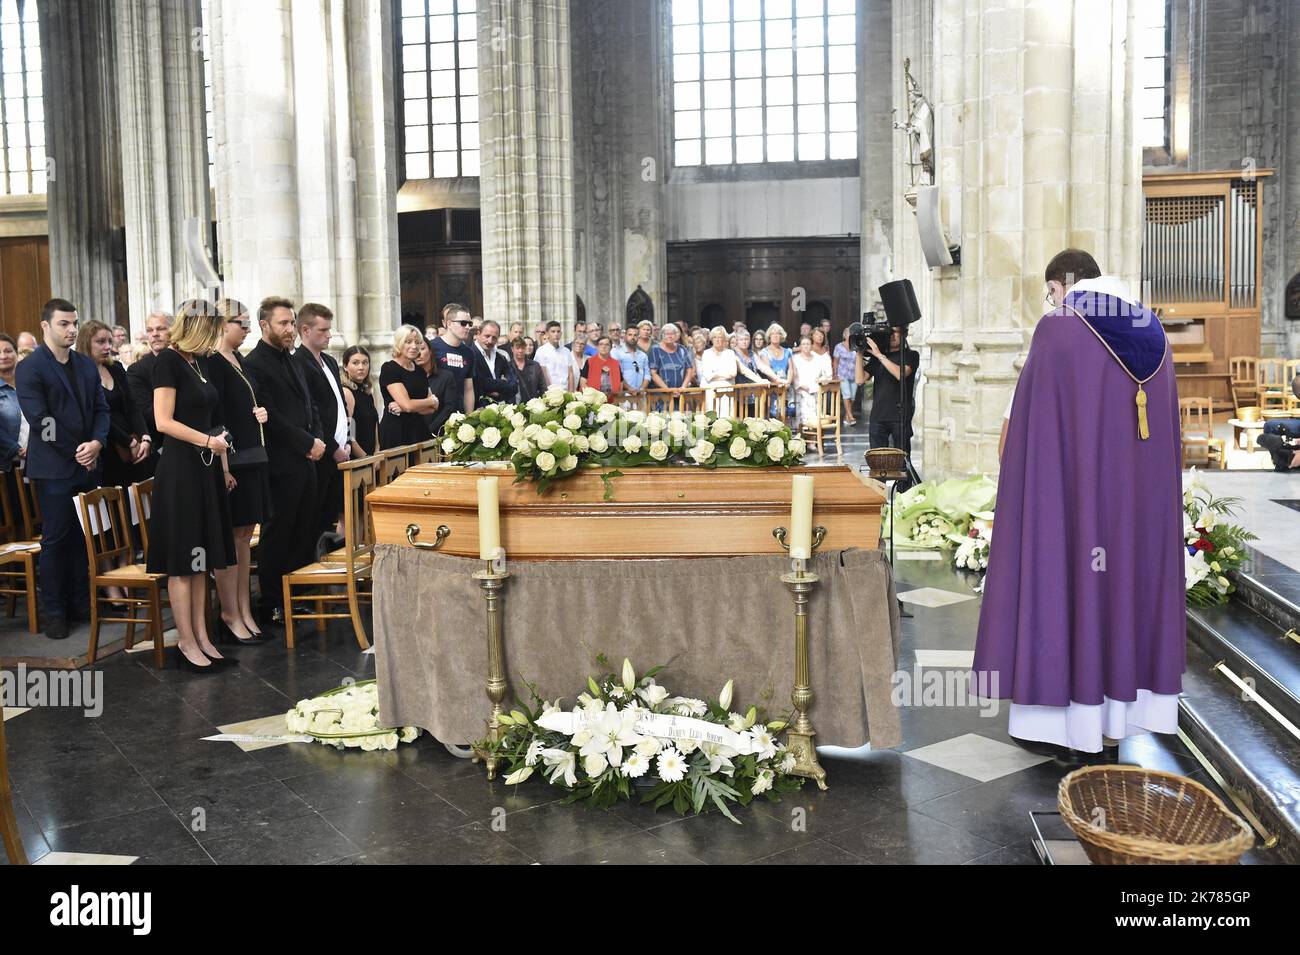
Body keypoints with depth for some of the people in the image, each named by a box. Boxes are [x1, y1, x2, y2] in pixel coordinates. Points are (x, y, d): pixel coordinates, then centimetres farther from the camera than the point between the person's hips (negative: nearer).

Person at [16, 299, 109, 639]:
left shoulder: (87, 365, 12)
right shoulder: (30, 368, -7)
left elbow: (101, 408, 11)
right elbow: (39, 419, -13)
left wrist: (97, 442, -7)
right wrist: (76, 451, -13)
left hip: (88, 466, 6)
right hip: (54, 468, -5)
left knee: (83, 537, 10)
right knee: (55, 540, 2)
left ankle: (81, 603, 20)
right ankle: (55, 611, 11)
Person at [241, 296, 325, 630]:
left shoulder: (292, 361, 18)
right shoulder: (254, 364, -11)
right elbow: (270, 416, -17)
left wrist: (318, 439, 3)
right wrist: (307, 444, -15)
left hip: (305, 459, 8)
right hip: (281, 463, -8)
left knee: (304, 533, 12)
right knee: (277, 536, 0)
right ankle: (271, 606, 10)